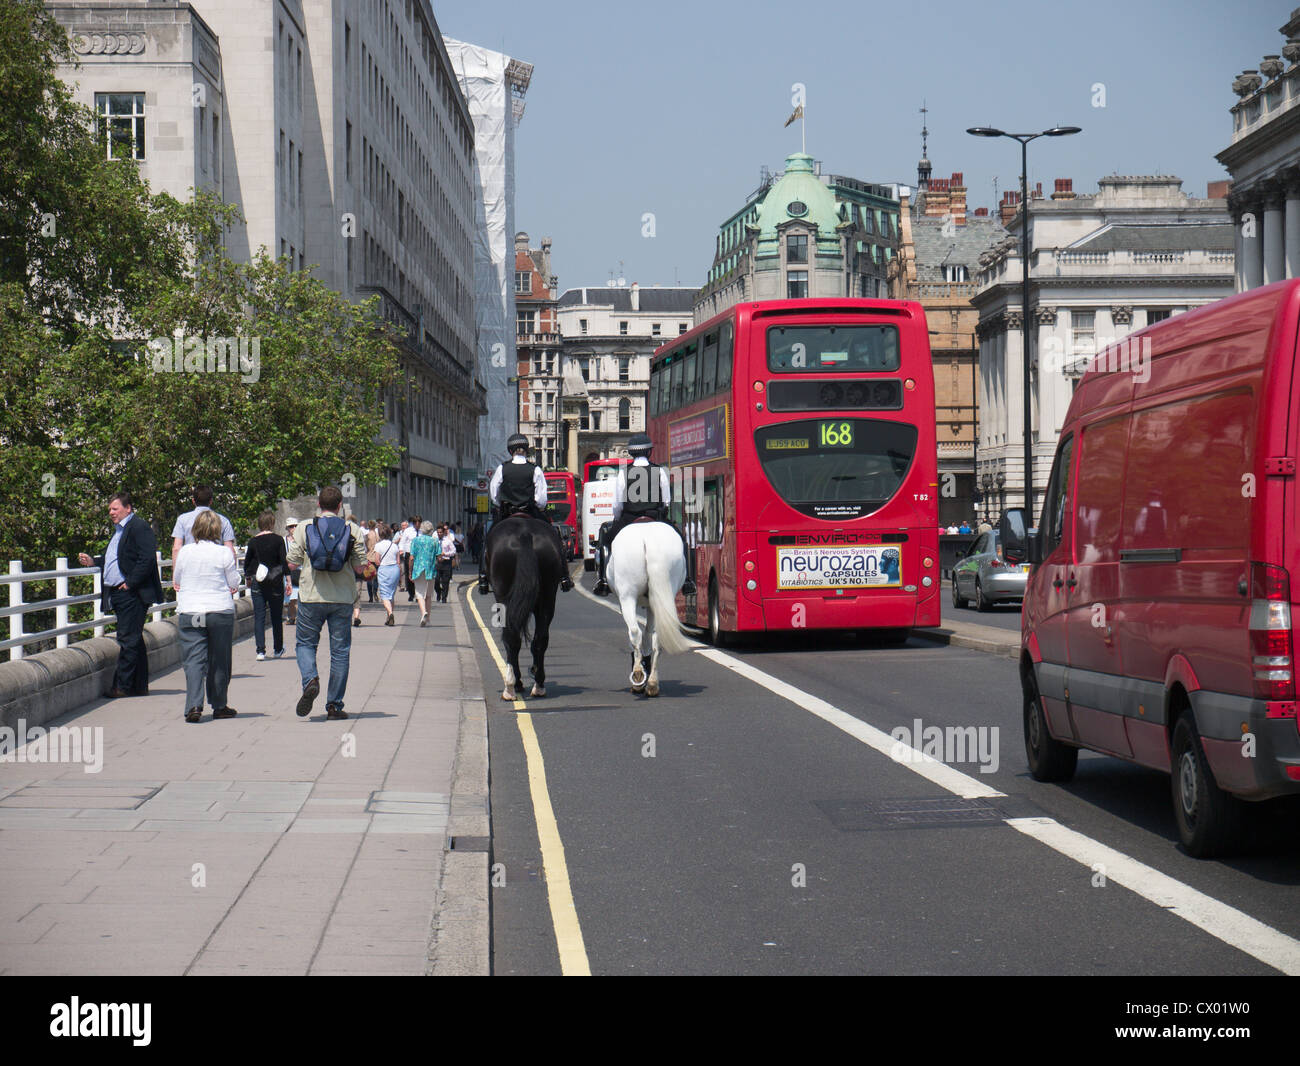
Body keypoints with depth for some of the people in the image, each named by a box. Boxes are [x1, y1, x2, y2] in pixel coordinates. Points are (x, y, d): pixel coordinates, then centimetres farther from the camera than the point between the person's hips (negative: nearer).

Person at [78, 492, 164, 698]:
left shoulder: (139, 527, -11)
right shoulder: (119, 530, 21)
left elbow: (146, 559, -20)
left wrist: (130, 583, -20)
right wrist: (93, 561, 14)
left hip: (133, 594, -10)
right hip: (118, 594, 10)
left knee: (128, 640, -8)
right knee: (135, 641, 13)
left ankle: (122, 686, -7)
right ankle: (139, 686, 17)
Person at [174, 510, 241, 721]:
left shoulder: (185, 552, 0)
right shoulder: (224, 553, -6)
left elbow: (176, 580, 14)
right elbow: (234, 583, 0)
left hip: (189, 612, 1)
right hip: (220, 610, -1)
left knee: (194, 660, -1)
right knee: (219, 660, 11)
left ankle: (194, 705, -17)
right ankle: (219, 705, 18)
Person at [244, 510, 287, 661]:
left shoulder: (254, 541, 0)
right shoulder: (278, 539, -6)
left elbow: (247, 562, 8)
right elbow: (284, 560, -10)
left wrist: (248, 577, 25)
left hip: (257, 583, 1)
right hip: (275, 581, -1)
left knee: (259, 616, 1)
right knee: (276, 616, 13)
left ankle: (260, 651, -10)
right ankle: (278, 649, 24)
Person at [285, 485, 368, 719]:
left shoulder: (304, 529, -2)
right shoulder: (352, 530, -1)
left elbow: (293, 562, -1)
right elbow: (360, 566, -1)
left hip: (311, 597, -1)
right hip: (342, 598, 1)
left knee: (306, 643, 14)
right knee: (340, 651, 7)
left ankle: (310, 680, -15)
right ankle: (334, 705, 7)